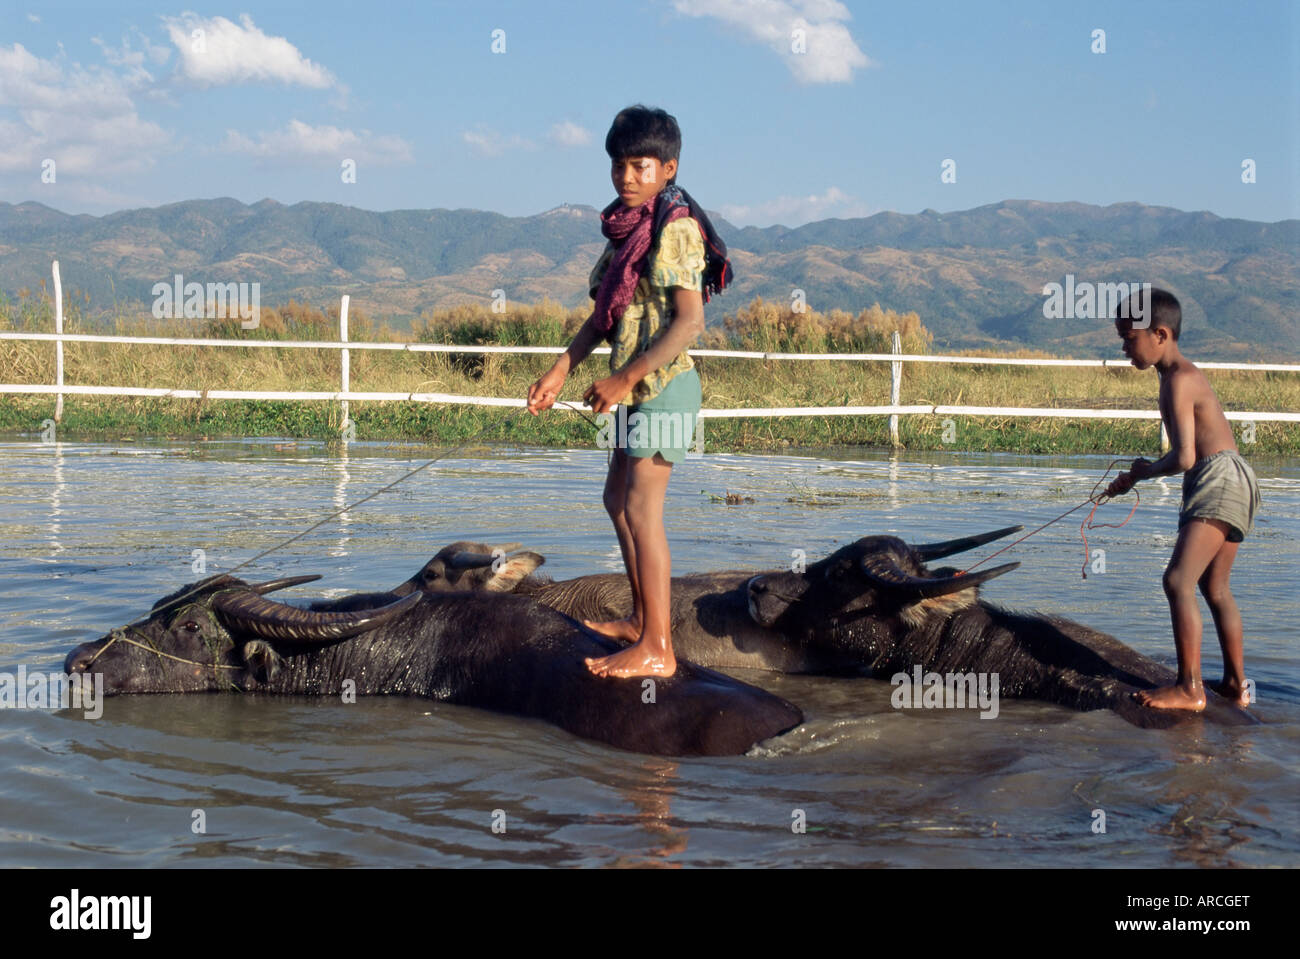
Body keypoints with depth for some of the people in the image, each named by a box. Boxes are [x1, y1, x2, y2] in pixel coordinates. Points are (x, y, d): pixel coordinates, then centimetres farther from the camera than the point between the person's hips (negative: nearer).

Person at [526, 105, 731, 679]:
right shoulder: (625, 228, 12)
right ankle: (641, 618, 31)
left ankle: (657, 649, -10)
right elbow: (604, 314, 18)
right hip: (635, 387, 10)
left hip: (663, 383, -10)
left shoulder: (675, 229, -15)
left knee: (642, 508, -12)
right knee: (618, 498, 18)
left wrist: (623, 379, -23)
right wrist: (561, 371, 11)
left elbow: (689, 320, -23)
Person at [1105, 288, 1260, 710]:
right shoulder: (1184, 375, 16)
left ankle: (1190, 688, -18)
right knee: (1215, 588, 19)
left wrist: (1145, 469, -2)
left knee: (1178, 580, -17)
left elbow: (1184, 458, -21)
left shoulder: (1179, 380, -15)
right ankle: (1236, 684, 26)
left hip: (1220, 480, -11)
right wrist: (1133, 478, 21)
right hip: (1229, 485, 11)